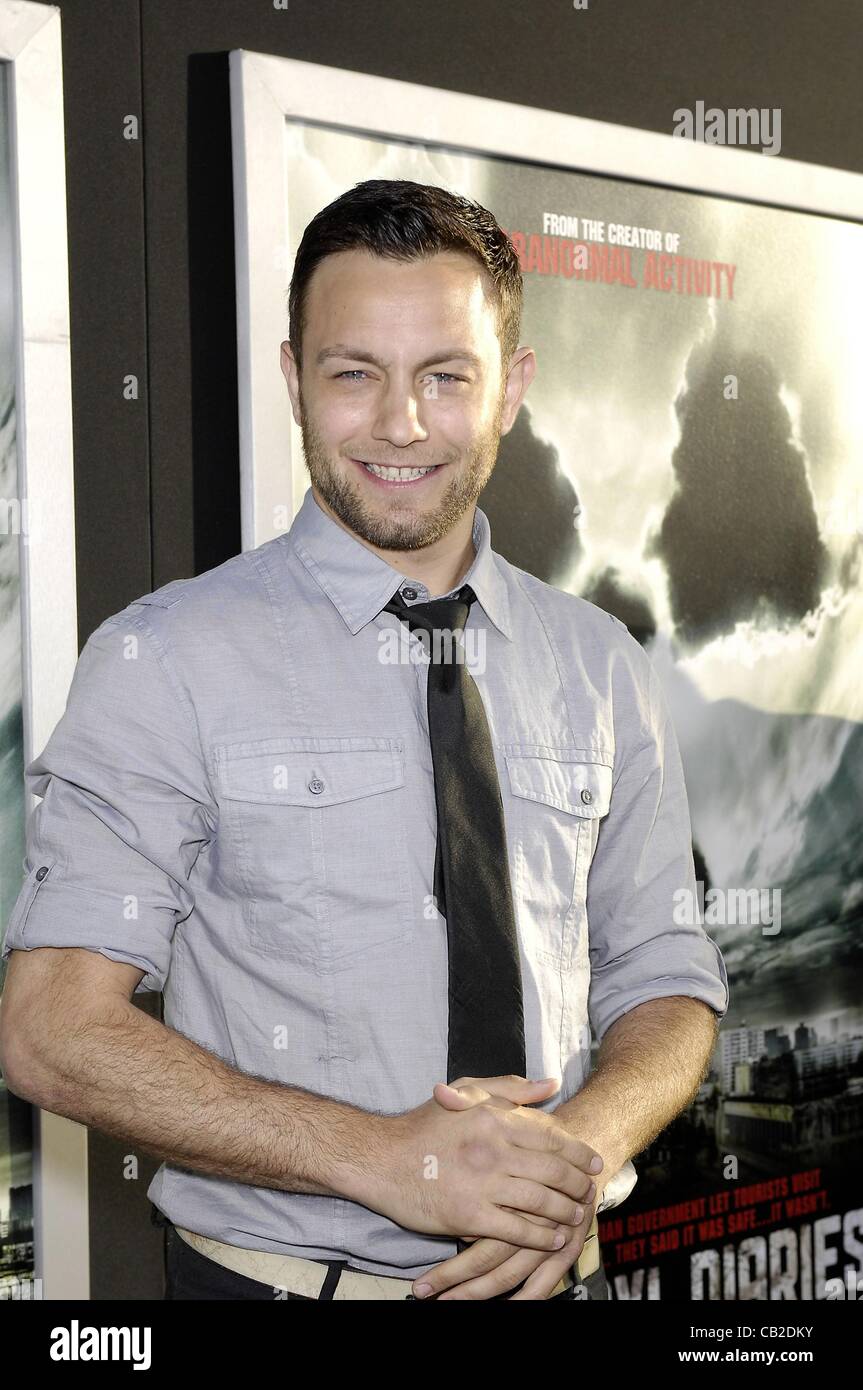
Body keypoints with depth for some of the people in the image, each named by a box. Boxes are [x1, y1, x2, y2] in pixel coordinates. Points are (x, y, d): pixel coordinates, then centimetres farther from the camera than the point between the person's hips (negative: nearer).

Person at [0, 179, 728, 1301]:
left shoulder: (601, 668, 3)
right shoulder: (166, 660, -9)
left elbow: (665, 983, 8)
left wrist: (583, 1151, -14)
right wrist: (387, 1157, -22)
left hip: (543, 1272, 3)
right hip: (269, 1275, -3)